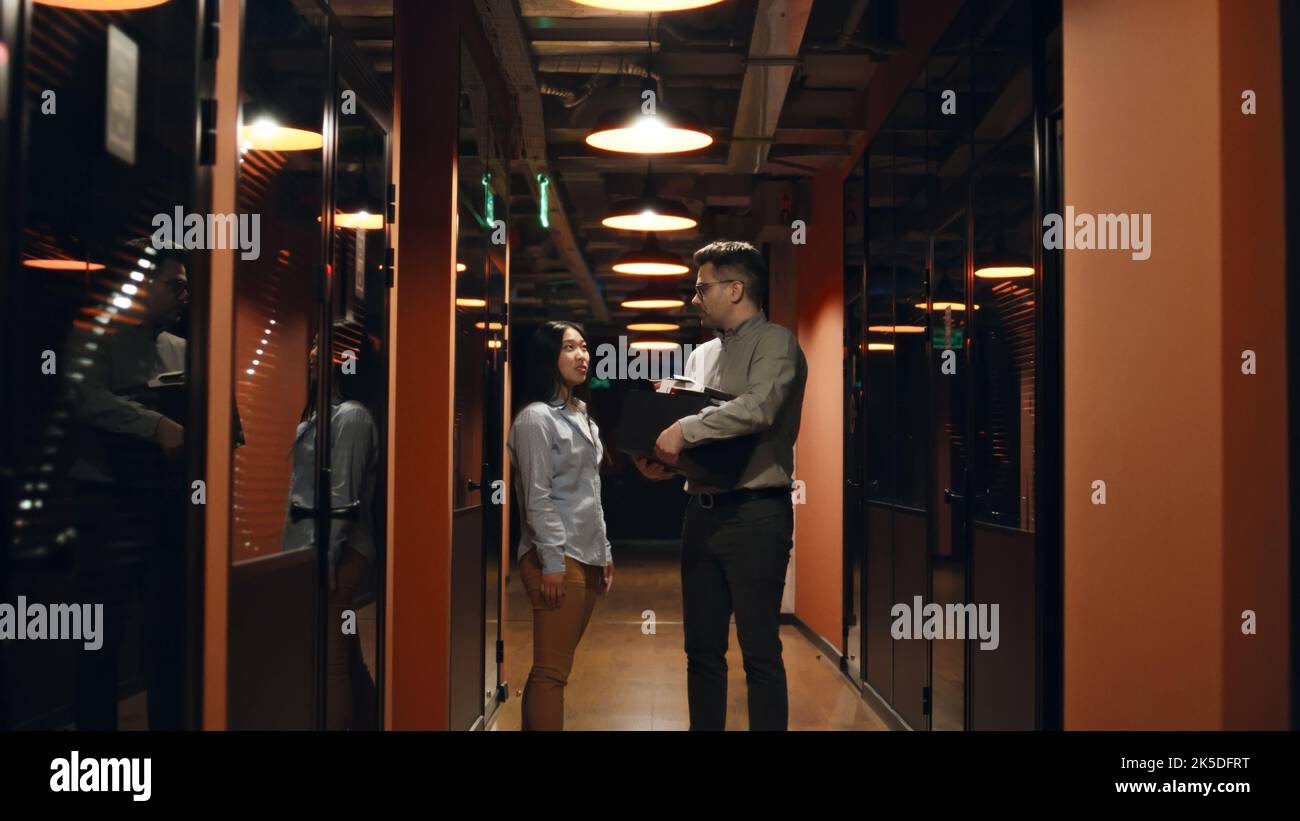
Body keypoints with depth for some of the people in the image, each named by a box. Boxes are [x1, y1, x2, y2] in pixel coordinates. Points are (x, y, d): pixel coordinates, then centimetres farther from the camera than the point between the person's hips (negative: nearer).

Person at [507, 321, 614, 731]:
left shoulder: (582, 415, 18)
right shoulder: (536, 418, -8)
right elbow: (537, 497, -14)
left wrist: (604, 552, 18)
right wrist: (552, 561, -18)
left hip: (587, 556, 8)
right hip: (557, 558, -8)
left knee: (556, 666, 10)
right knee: (551, 670, -7)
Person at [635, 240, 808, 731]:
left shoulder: (774, 342, -5)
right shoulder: (701, 355, 17)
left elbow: (759, 408, -22)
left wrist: (686, 429, -21)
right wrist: (660, 460, 0)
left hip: (755, 514, -7)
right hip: (701, 512, 7)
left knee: (759, 650, -2)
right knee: (702, 648, 12)